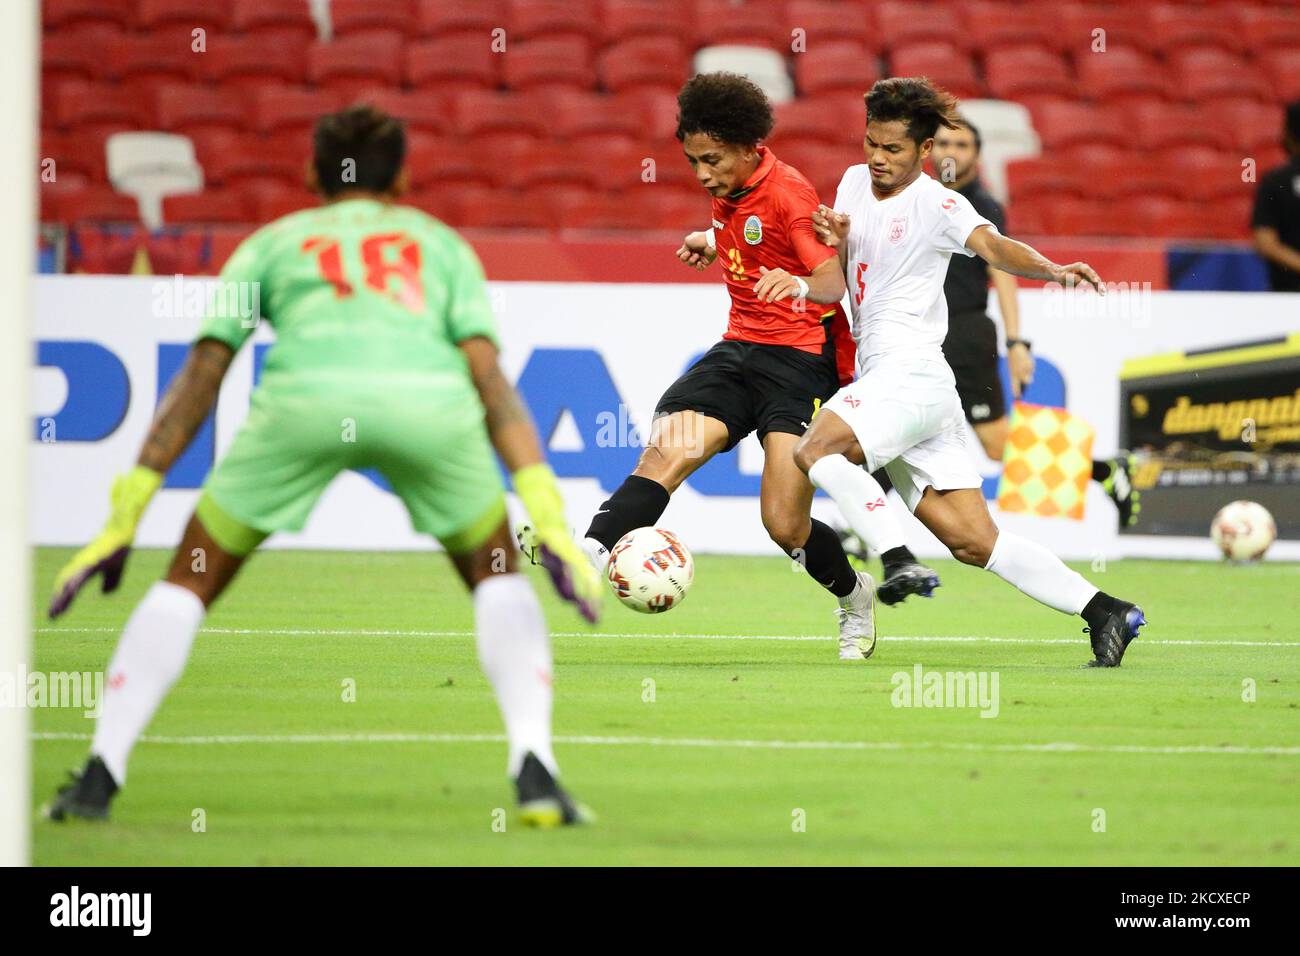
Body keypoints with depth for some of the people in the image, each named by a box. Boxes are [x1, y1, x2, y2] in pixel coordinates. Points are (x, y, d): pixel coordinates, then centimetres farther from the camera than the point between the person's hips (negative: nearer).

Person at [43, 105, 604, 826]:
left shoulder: (273, 241, 33)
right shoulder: (440, 242, 33)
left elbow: (198, 381, 27)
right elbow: (489, 375, 18)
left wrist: (125, 517, 27)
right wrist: (548, 517, 13)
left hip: (303, 398, 0)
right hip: (429, 401, 0)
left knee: (189, 584, 18)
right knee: (496, 576, 25)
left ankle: (100, 773, 9)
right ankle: (534, 772, 8)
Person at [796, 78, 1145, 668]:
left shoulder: (937, 204, -7)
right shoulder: (855, 183, 16)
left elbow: (991, 245, -25)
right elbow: (842, 282, 25)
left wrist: (1051, 269, -45)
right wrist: (837, 242, 2)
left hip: (912, 372, -8)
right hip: (881, 378, 8)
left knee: (815, 451, -27)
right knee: (973, 542, 2)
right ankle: (1105, 612, 4)